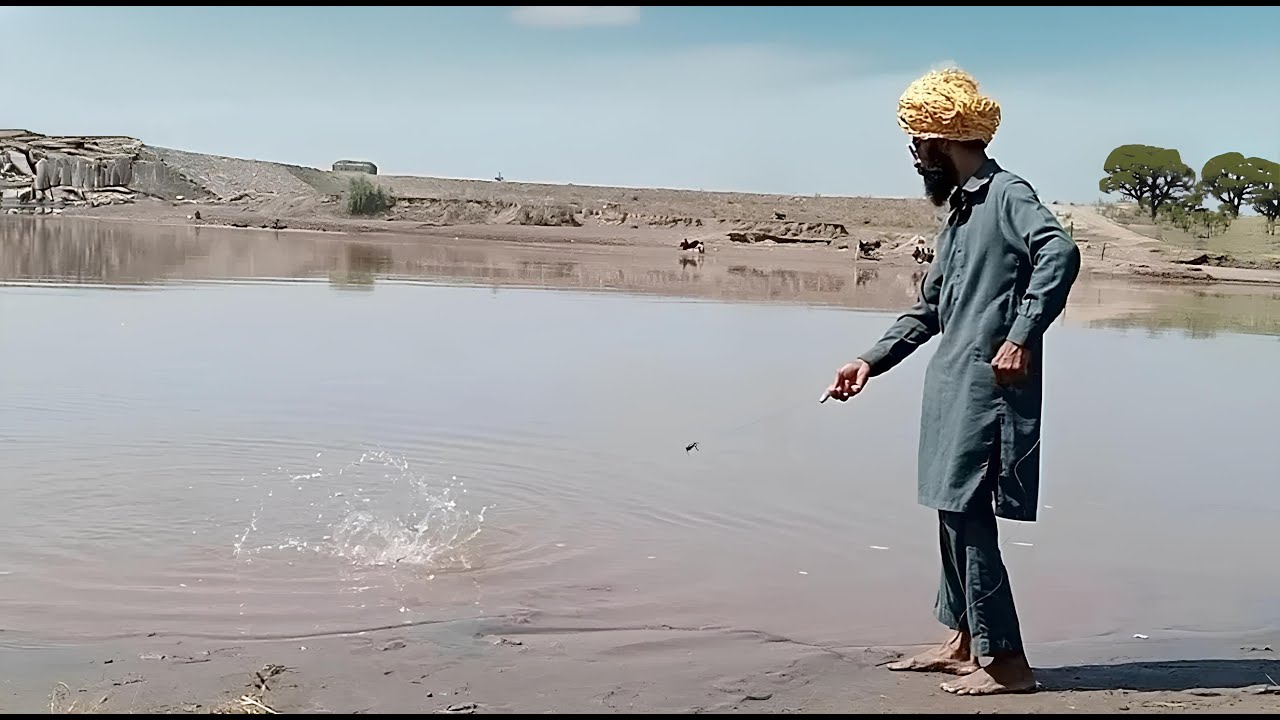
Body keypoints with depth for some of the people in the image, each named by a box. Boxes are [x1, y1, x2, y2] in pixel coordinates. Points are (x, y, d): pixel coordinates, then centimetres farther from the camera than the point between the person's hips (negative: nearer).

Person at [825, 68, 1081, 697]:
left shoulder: (1006, 195, -8)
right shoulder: (959, 212, 20)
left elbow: (1059, 252, -27)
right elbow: (926, 311, 25)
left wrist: (1021, 338, -29)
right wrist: (871, 361, 18)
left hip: (986, 388, -10)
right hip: (953, 387, 10)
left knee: (967, 517, -9)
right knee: (952, 512, 15)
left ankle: (1007, 661, -2)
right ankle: (962, 640, 26)